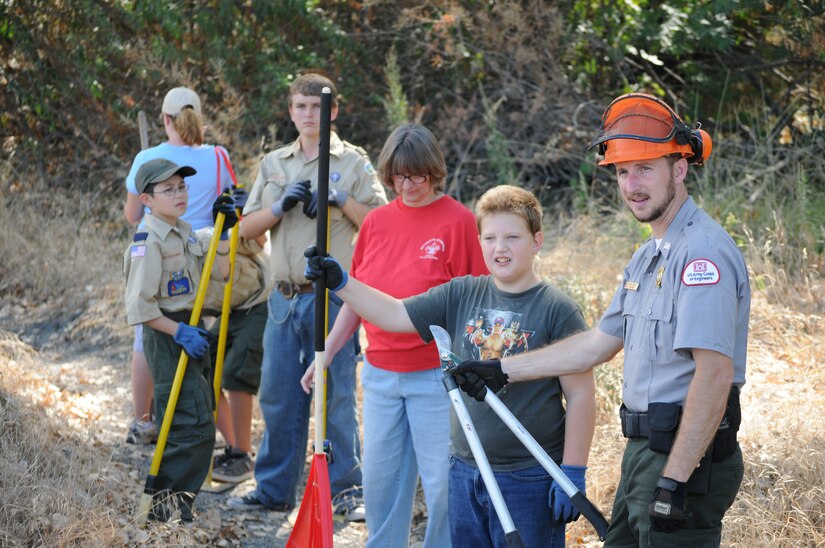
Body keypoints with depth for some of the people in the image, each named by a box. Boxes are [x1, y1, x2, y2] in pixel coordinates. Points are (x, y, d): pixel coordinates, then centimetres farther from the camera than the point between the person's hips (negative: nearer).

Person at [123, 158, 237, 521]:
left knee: (200, 420, 15)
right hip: (166, 337, -9)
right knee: (193, 426, -12)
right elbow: (139, 308, -20)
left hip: (191, 332, 9)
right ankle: (165, 502, -5)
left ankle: (175, 499, 25)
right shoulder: (149, 243, -17)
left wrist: (224, 232, 9)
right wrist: (179, 331, -22)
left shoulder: (186, 234, 10)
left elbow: (220, 273, 19)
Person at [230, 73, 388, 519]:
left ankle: (346, 490, 7)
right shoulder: (274, 164, 14)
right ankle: (274, 490, 17)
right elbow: (247, 228, 10)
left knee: (337, 397, -2)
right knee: (278, 397, 8)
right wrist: (282, 204, -7)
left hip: (331, 296, -4)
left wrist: (342, 199, -16)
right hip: (284, 298, 4)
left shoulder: (353, 162, 2)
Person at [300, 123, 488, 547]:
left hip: (436, 376, -5)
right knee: (379, 479, 12)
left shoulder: (458, 220, -8)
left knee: (441, 481, -1)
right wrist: (324, 356, 13)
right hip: (380, 373, 5)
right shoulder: (377, 221, 7)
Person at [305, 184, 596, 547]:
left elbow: (581, 394, -10)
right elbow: (395, 315, 5)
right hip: (465, 473, 6)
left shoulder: (558, 310, -10)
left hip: (529, 480, -5)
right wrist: (339, 282, -7)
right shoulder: (461, 295, 5)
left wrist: (572, 474, -11)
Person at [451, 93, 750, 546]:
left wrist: (675, 480, -25)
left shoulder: (703, 252, -17)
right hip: (643, 451, 10)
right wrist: (502, 371, 20)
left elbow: (714, 374, -24)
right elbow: (598, 344, 23)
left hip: (686, 458, -10)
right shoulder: (649, 257, 17)